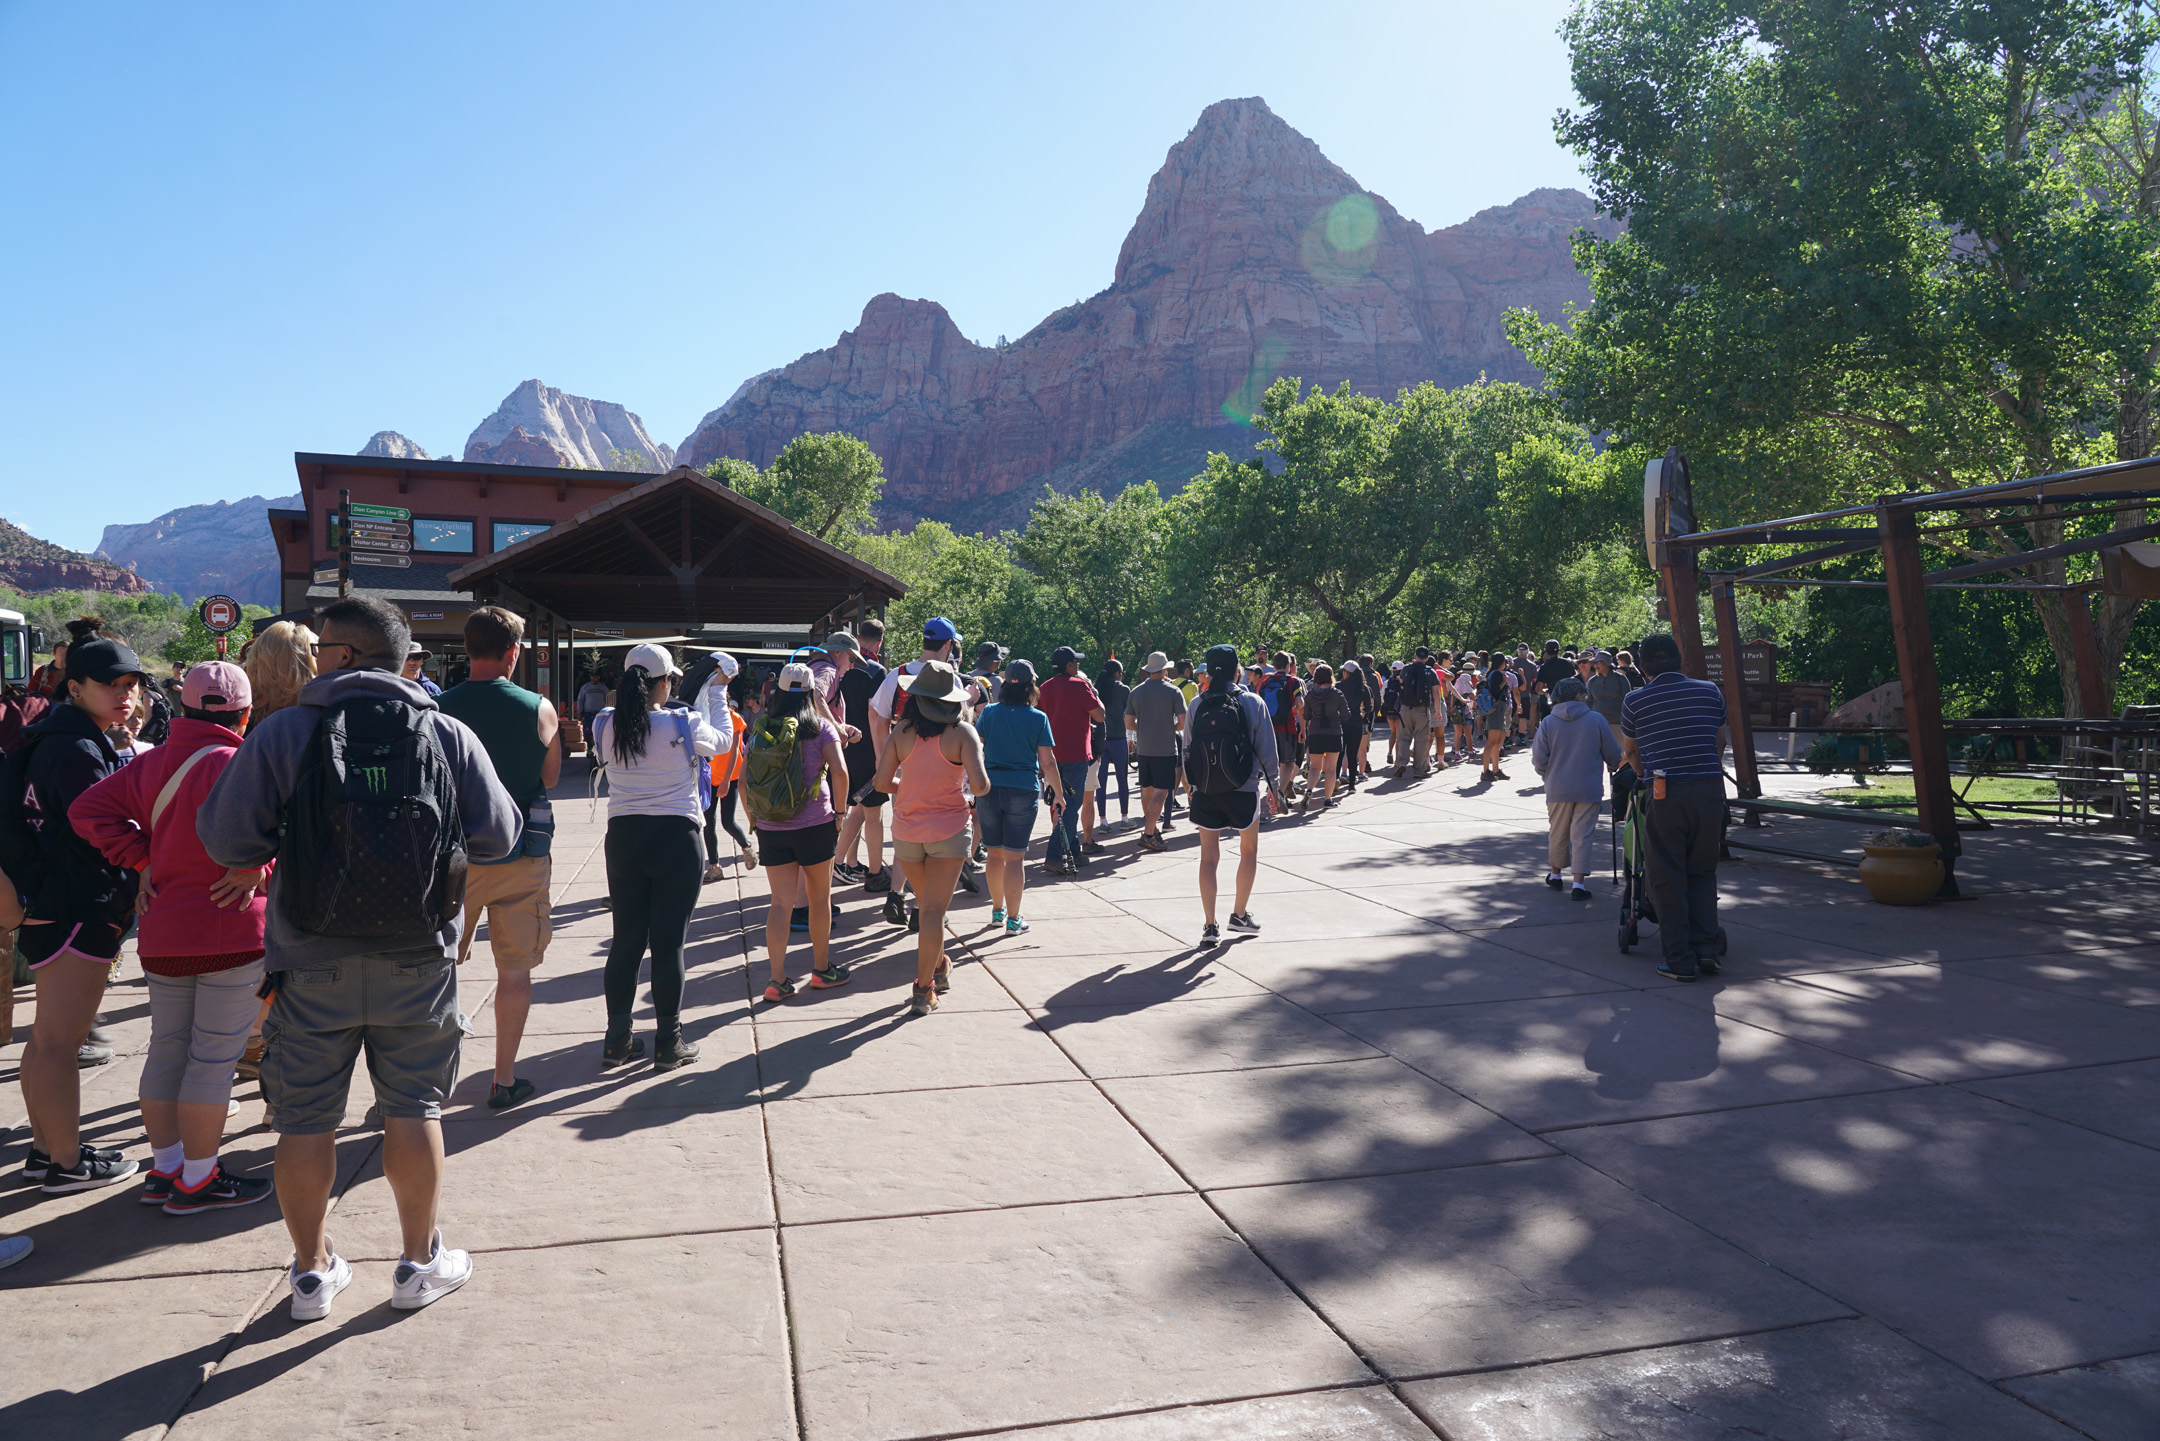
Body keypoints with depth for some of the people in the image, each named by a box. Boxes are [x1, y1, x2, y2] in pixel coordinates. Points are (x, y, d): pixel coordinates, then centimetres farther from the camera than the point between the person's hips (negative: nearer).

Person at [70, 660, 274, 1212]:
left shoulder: (151, 763, 7)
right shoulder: (232, 765, -17)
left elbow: (88, 809, 10)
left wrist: (144, 860, 7)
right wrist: (255, 871, -15)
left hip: (162, 932, 8)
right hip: (230, 930, -8)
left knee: (167, 1048, 17)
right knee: (214, 1058, 2)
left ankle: (164, 1167, 28)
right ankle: (197, 1181, 10)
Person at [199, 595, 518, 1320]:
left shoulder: (280, 734, -7)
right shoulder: (449, 735, -4)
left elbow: (226, 840, -6)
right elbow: (498, 837, 0)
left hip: (313, 963, 0)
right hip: (418, 961, 1)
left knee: (305, 1118, 14)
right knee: (413, 1108, 12)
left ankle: (312, 1270, 27)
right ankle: (420, 1262, 24)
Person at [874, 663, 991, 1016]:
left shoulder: (901, 730, -4)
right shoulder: (963, 732, -11)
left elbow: (882, 782, -6)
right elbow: (980, 785, -18)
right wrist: (976, 788, 5)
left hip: (906, 829, 3)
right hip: (948, 828, -3)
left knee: (927, 904, 22)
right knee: (934, 911, 1)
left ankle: (940, 965, 38)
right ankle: (924, 990, 1)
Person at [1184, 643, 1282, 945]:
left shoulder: (1197, 705, -1)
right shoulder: (1252, 702, -6)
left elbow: (1187, 750, 4)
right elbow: (1266, 748, -3)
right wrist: (1273, 786, 7)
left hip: (1205, 792, 2)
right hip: (1243, 790, -2)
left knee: (1208, 856, 7)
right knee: (1249, 851, 19)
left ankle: (1209, 926, 5)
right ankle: (1240, 915, 23)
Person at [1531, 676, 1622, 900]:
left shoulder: (1548, 723, -3)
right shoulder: (1596, 720, -5)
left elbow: (1539, 760, -4)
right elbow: (1613, 754, 2)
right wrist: (1613, 768, 25)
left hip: (1558, 789, 1)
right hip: (1589, 789, -1)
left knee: (1557, 833, 16)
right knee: (1582, 835, 2)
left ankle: (1555, 874, 32)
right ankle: (1579, 883, -1)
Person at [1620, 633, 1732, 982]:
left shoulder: (1634, 701, 3)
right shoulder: (1711, 692, 9)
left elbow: (1629, 750, 20)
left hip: (1665, 794, -2)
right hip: (1710, 789, 3)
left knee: (1668, 877, 5)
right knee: (1703, 872, 16)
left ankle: (1680, 960, 5)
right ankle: (1707, 948, 10)